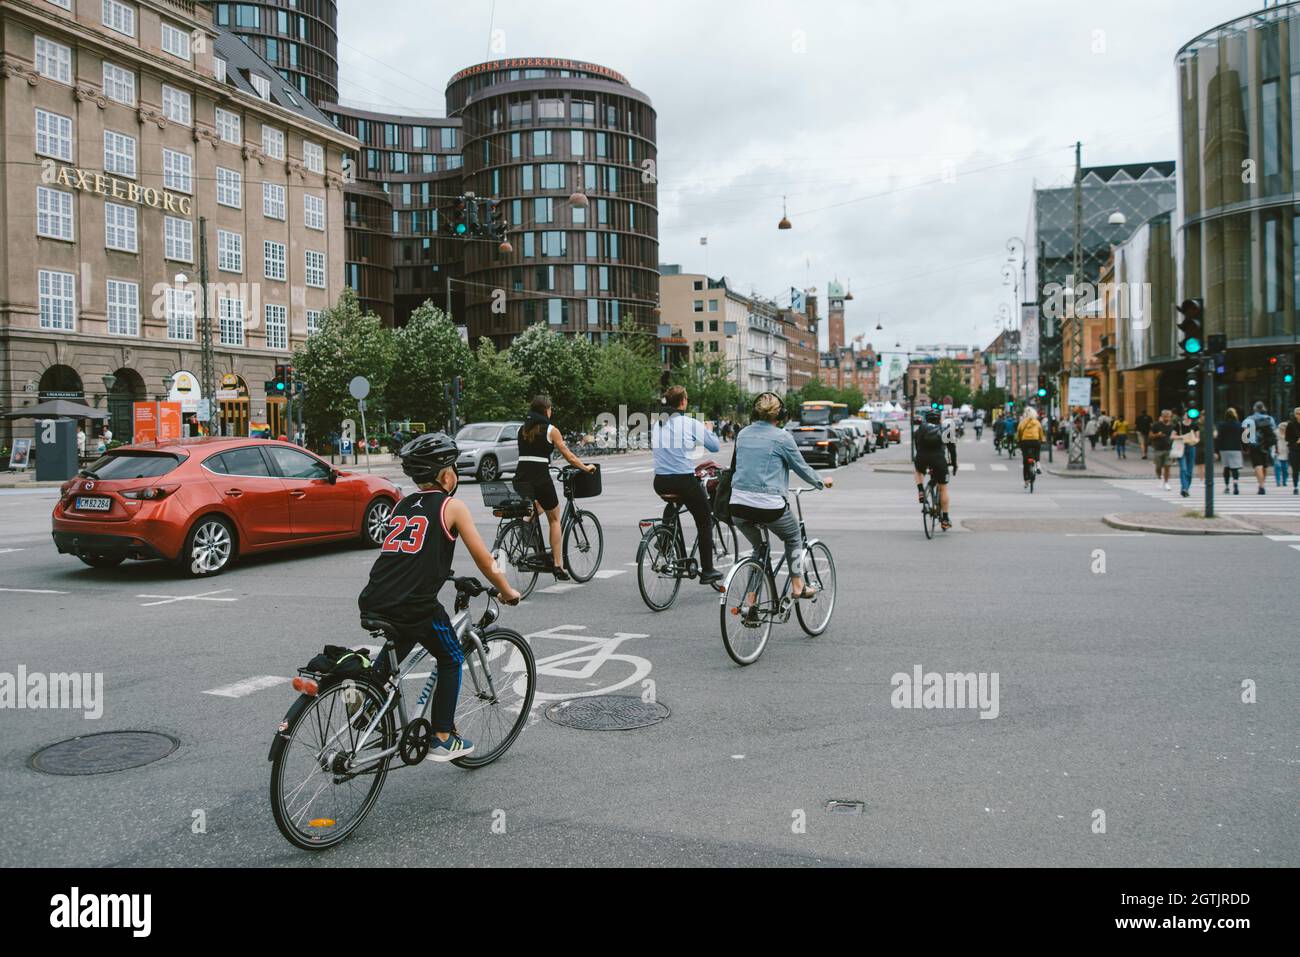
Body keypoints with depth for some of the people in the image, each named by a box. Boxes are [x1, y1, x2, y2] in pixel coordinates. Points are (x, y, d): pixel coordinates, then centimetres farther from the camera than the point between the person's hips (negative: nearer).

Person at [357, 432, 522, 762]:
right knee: (451, 660, 17)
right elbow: (484, 561, 3)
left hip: (373, 604, 6)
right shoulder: (451, 506, 2)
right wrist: (508, 592, 17)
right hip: (415, 607, -6)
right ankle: (442, 740, 18)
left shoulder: (401, 506, 19)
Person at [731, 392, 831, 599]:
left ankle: (752, 599, 19)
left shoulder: (742, 434, 11)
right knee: (794, 539, 25)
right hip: (769, 506, -5)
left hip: (738, 504, 5)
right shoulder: (782, 437, -4)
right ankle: (797, 586, 24)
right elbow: (802, 468, 4)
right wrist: (822, 482, 23)